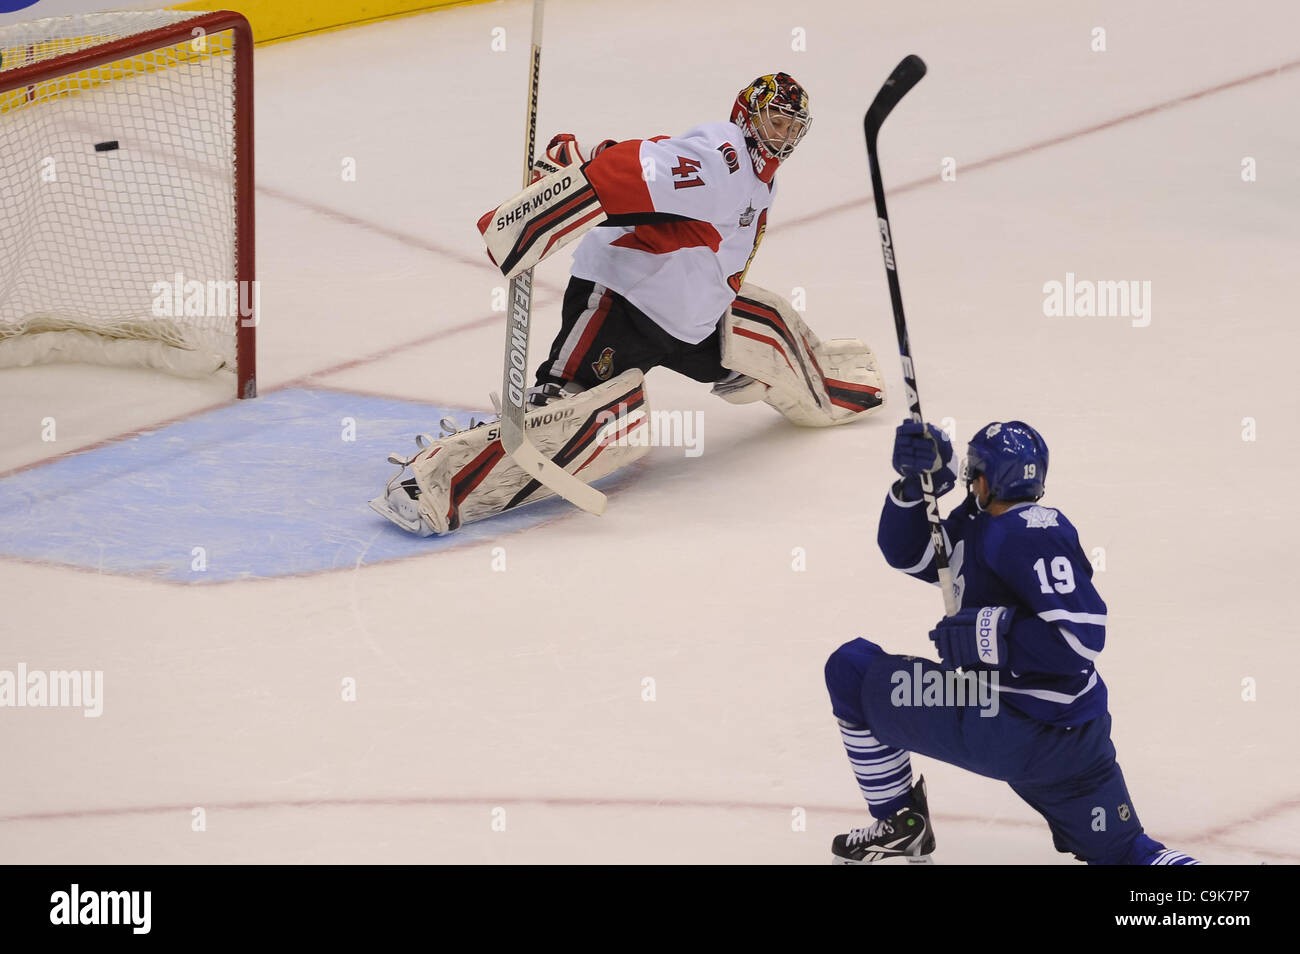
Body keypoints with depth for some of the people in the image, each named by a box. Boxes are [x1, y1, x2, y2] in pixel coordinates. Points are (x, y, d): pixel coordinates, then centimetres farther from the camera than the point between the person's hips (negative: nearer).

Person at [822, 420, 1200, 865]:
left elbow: (1080, 636, -26)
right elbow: (907, 552, 14)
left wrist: (988, 636, -21)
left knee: (852, 670, 6)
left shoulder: (1033, 534, -18)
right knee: (1124, 852, 17)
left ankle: (899, 824, 15)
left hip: (1008, 730, -10)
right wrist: (915, 480, 1)